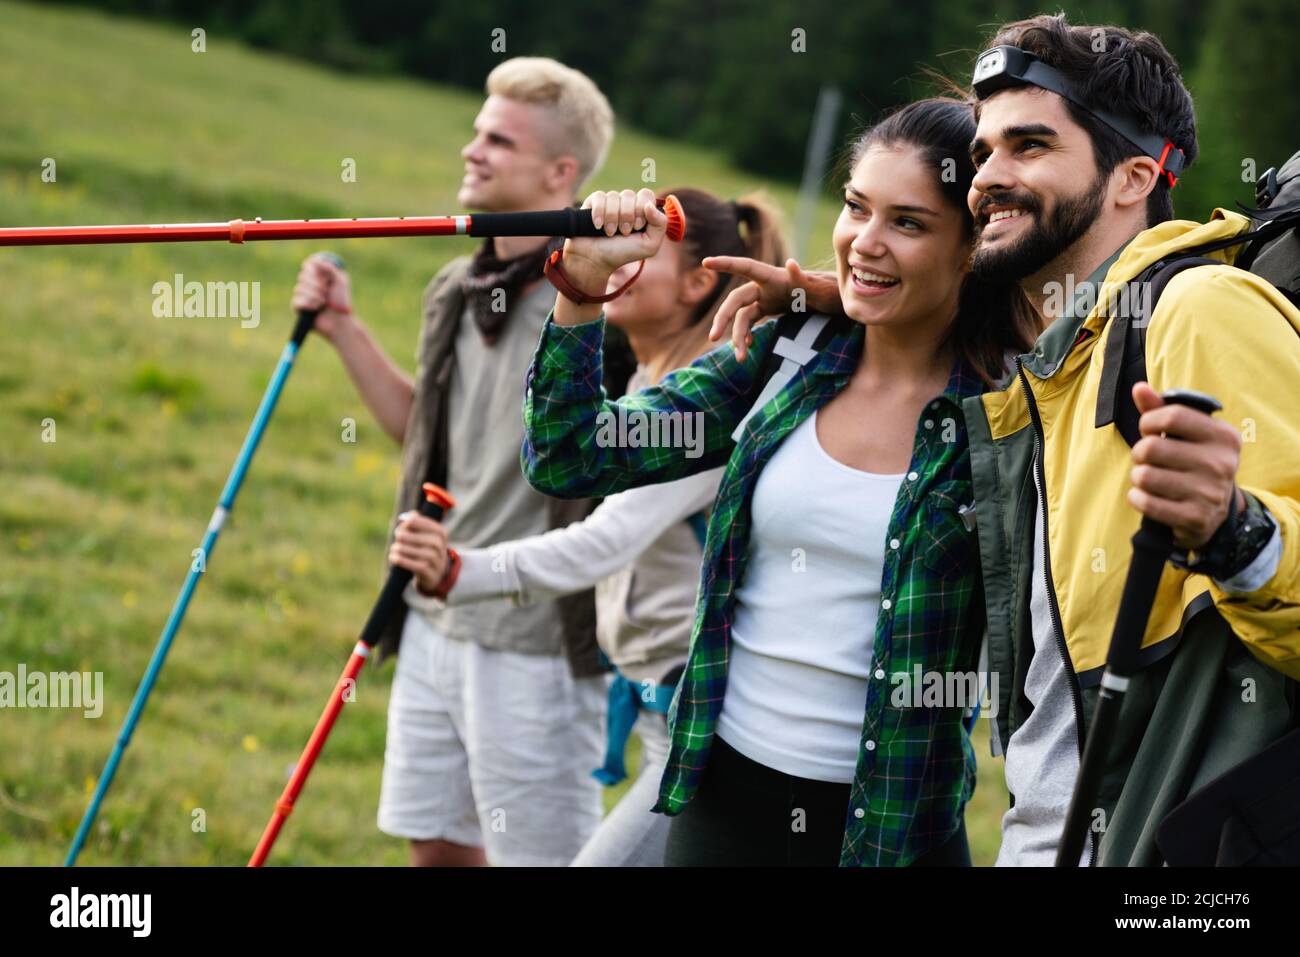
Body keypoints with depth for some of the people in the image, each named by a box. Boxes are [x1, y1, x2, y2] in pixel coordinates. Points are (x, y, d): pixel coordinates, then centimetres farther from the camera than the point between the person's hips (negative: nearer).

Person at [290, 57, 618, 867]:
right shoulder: (456, 293, 10)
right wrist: (345, 329, 16)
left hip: (535, 644, -8)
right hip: (437, 625, 8)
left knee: (542, 854, 1)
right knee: (435, 844, 16)